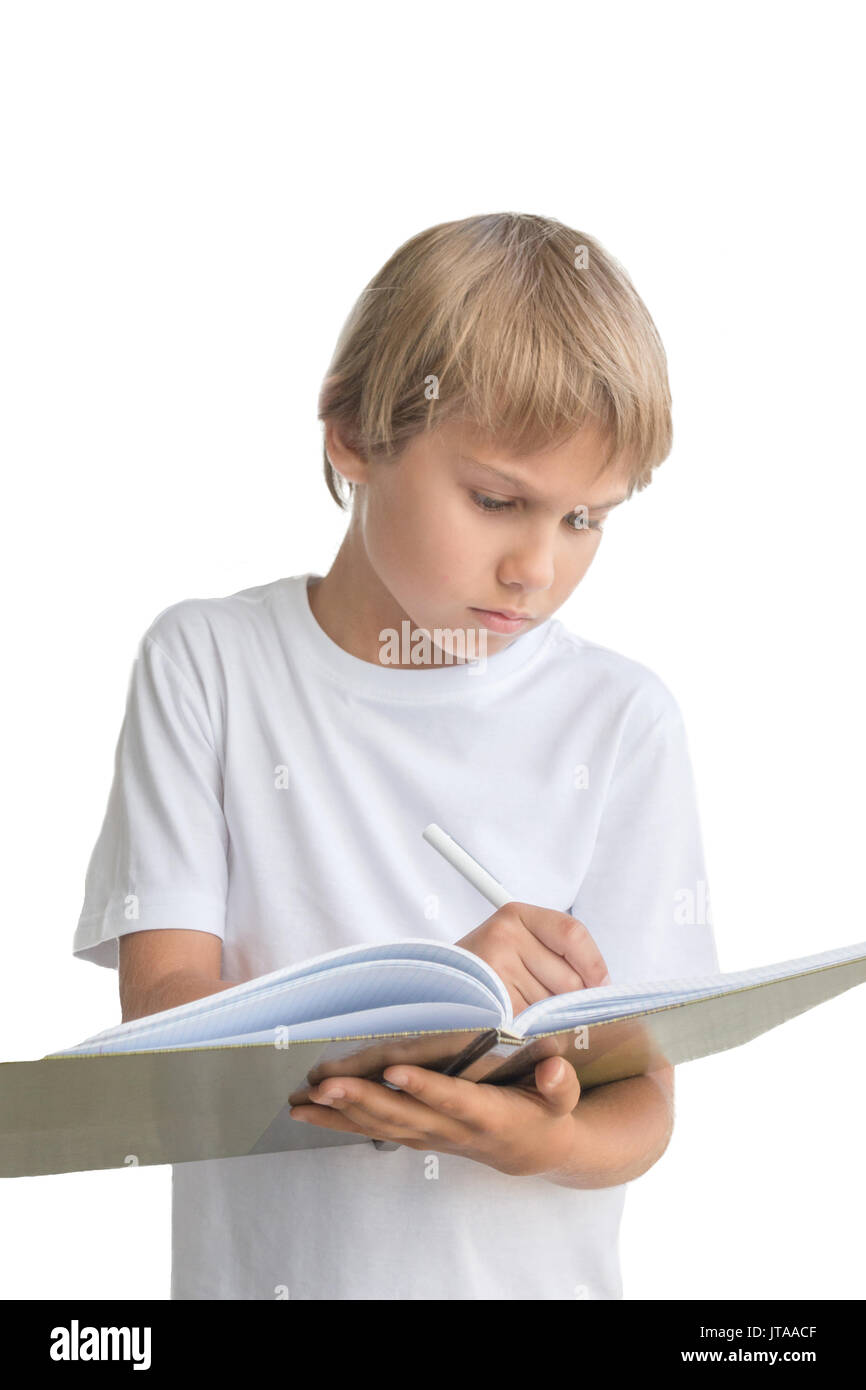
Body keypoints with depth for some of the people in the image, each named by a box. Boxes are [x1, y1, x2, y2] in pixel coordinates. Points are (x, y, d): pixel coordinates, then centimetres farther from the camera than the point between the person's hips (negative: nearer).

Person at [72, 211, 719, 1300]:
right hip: (257, 1266, 0)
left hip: (526, 1276, 0)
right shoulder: (206, 664, 0)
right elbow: (164, 1007, -7)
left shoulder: (620, 718, -1)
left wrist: (543, 1143, -24)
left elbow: (640, 1107, -3)